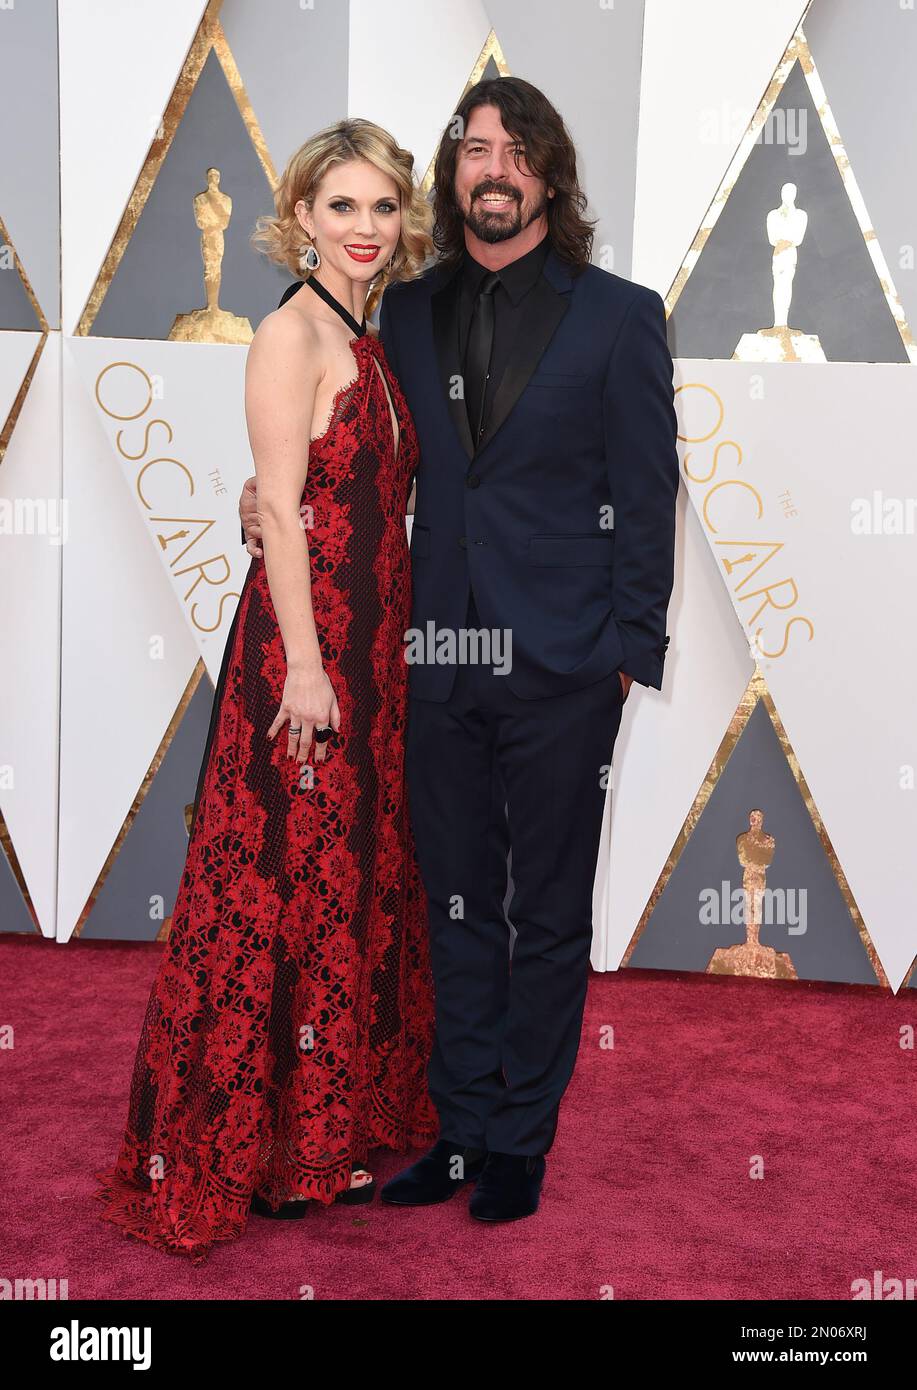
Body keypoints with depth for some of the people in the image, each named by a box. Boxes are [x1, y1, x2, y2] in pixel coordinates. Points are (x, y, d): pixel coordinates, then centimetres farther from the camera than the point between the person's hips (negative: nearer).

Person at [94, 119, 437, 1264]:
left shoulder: (373, 338, 14)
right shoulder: (290, 334, -11)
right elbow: (281, 508, -16)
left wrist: (379, 650, 14)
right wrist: (307, 663, -20)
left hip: (371, 640, 9)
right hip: (306, 639, -9)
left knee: (358, 872, 15)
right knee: (292, 881, 0)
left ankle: (339, 1113, 31)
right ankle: (272, 1154, 14)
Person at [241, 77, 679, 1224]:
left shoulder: (618, 316, 0)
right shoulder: (408, 312, 10)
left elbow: (647, 500, -2)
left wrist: (628, 656, -7)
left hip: (562, 666, -3)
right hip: (439, 659, 4)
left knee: (551, 915, 8)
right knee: (458, 908, 13)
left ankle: (521, 1141, 23)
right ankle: (462, 1128, 27)